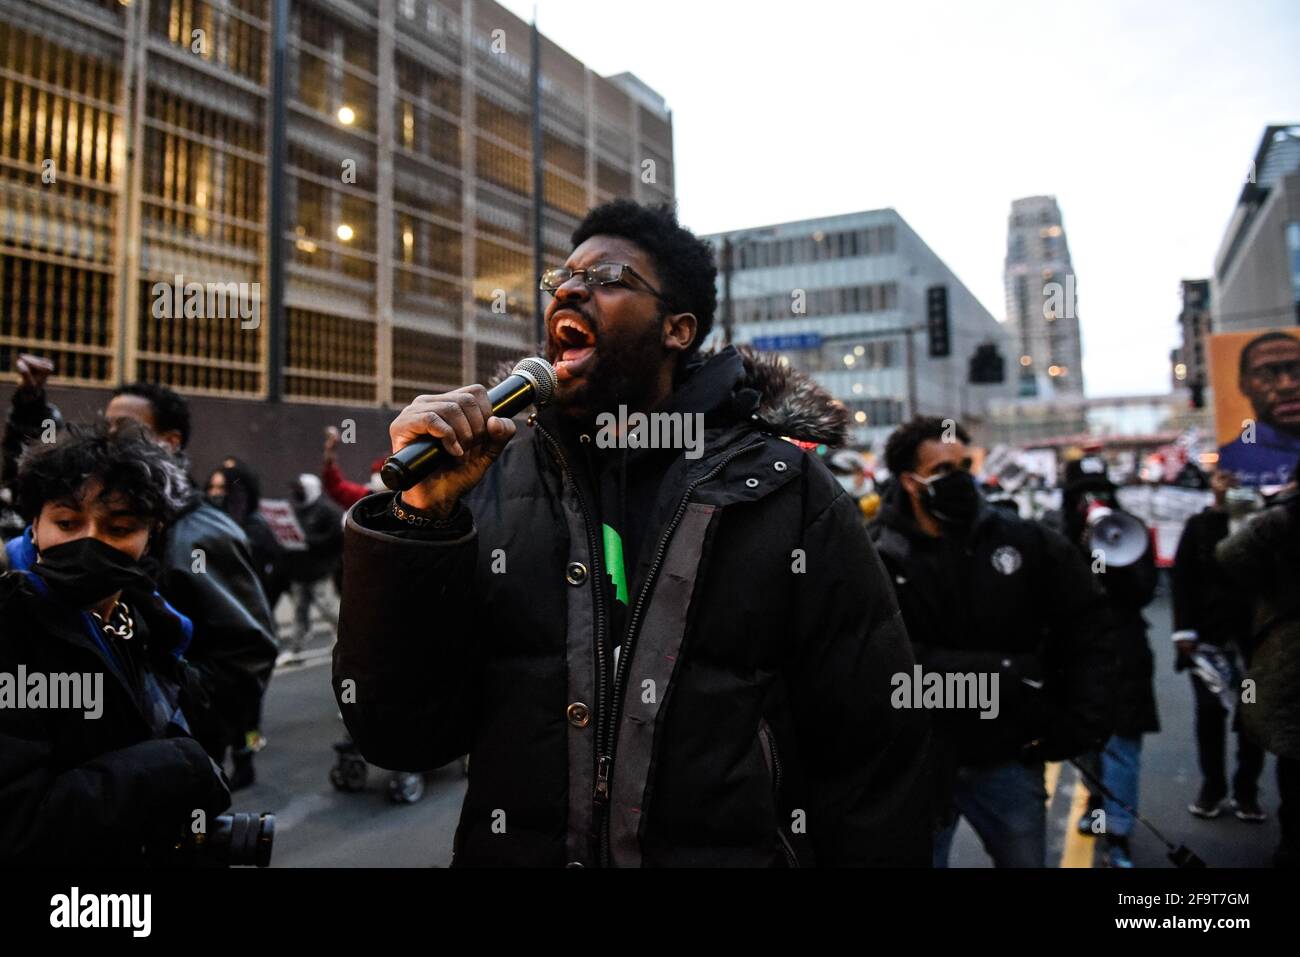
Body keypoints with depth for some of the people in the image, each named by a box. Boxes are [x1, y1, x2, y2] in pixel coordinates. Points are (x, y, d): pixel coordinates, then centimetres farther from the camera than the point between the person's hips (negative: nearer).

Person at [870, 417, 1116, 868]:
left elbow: (1088, 625, 2)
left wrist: (1085, 720, -6)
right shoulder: (877, 560, -14)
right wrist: (1001, 672, -24)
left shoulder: (1024, 540, -3)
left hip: (1007, 758, 3)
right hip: (917, 763, -3)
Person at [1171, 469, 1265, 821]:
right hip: (1209, 631, 0)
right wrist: (1184, 630, -6)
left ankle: (1246, 790, 17)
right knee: (1210, 711, 4)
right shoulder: (1199, 525, 4)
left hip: (1255, 631, 0)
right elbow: (1181, 577, 0)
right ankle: (1212, 787, 16)